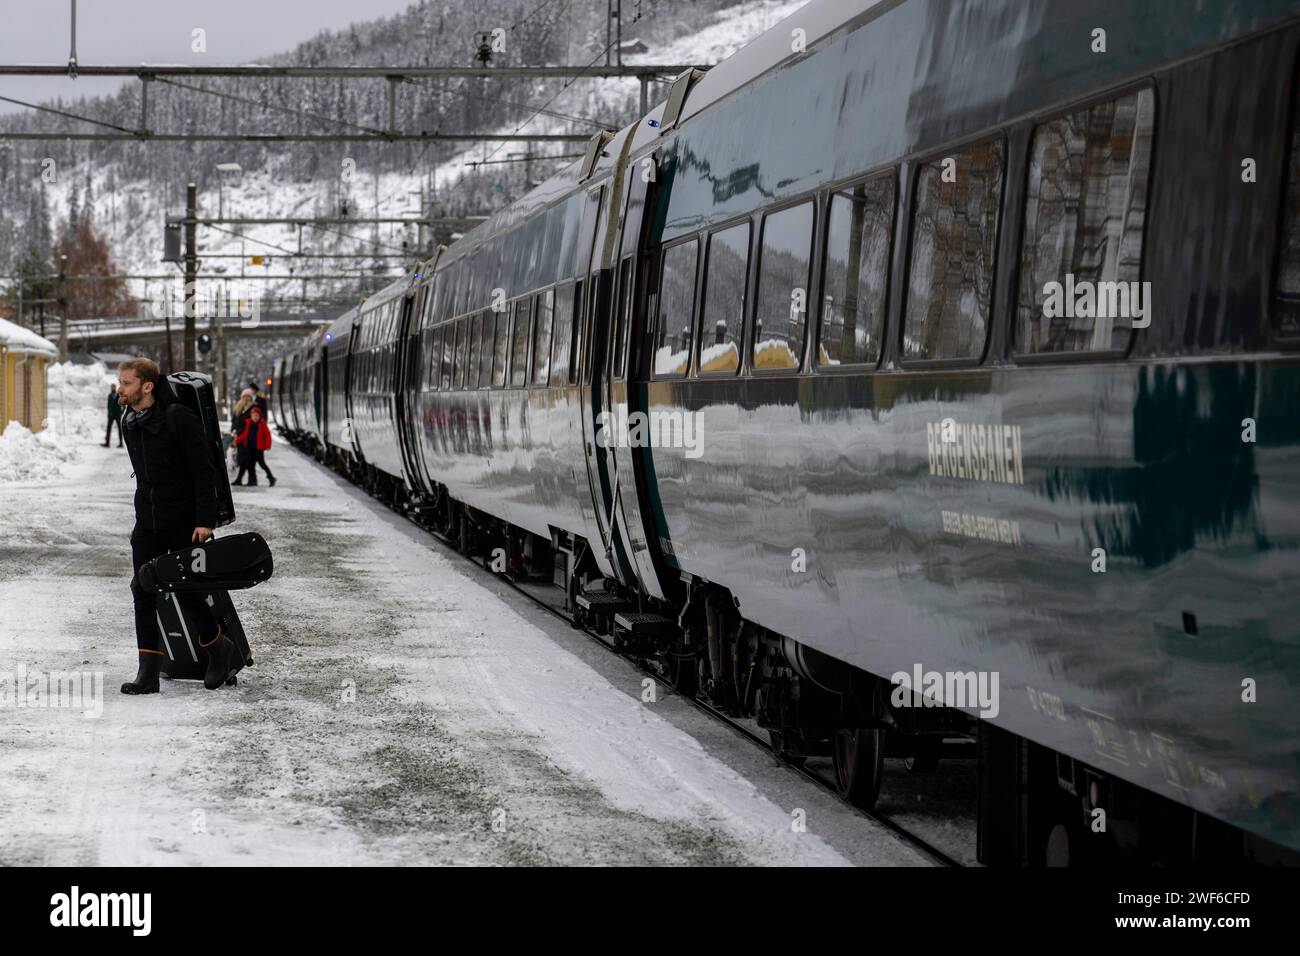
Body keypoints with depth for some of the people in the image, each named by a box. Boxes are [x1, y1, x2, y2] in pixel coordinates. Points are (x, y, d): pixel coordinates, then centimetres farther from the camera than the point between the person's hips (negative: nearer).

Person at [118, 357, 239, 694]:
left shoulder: (179, 418, -15)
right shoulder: (129, 423, 7)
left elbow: (204, 471, -15)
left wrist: (204, 520, -20)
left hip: (184, 522, -6)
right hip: (147, 523, 6)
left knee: (186, 592, -1)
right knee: (142, 593, -3)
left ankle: (219, 648, 25)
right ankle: (148, 674, -2)